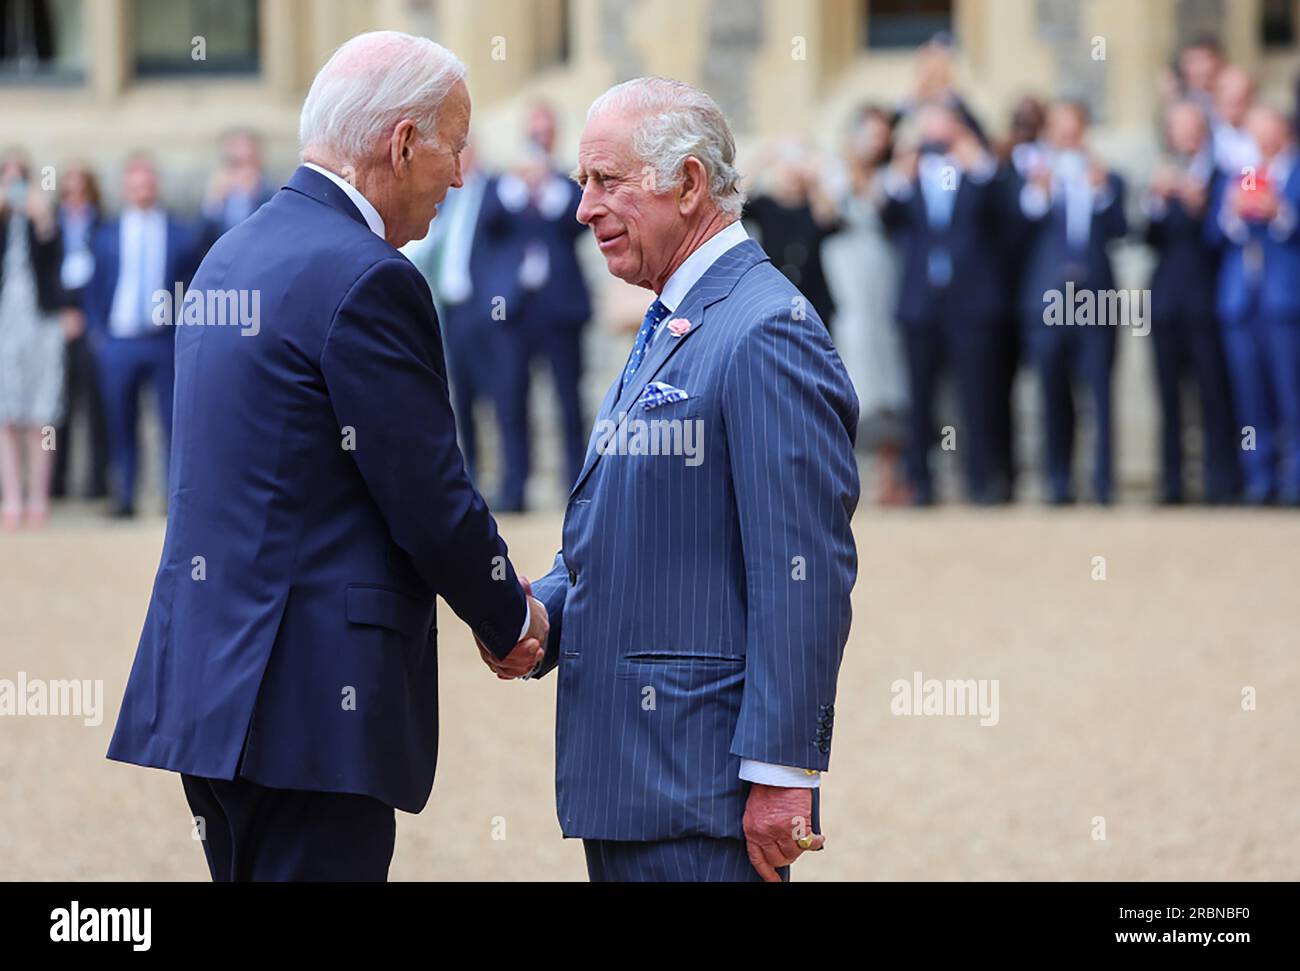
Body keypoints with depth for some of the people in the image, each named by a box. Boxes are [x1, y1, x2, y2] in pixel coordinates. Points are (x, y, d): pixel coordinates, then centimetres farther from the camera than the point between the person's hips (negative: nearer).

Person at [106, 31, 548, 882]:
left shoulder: (235, 253, 15)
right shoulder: (368, 280, -14)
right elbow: (433, 504, -13)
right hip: (313, 699, -9)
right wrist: (513, 624, 6)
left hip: (210, 682, 10)